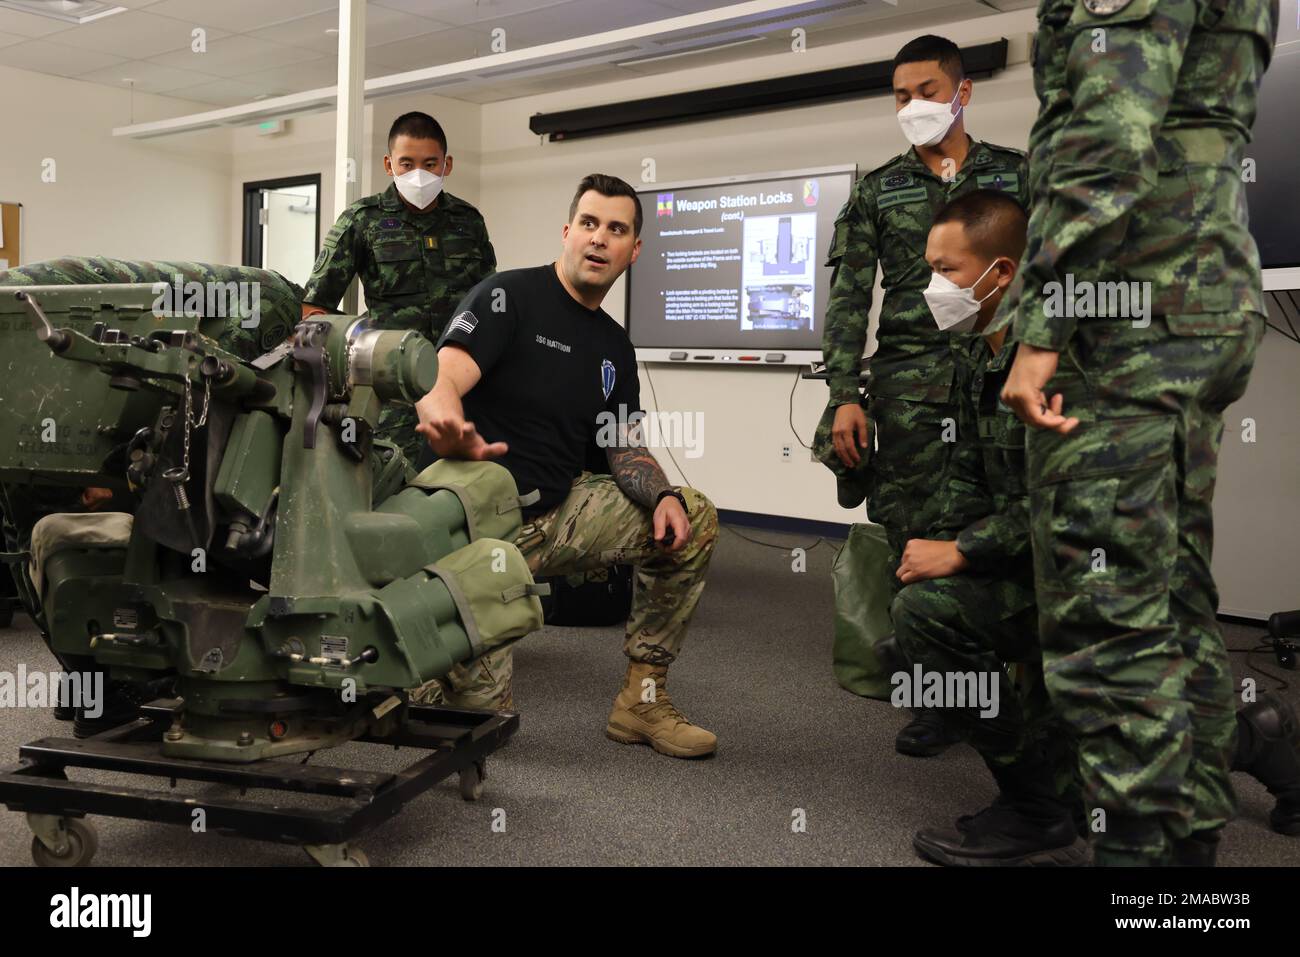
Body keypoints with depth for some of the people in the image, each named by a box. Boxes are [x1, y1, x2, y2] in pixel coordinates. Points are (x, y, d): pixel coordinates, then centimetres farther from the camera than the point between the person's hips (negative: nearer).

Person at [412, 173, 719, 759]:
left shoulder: (614, 347, 12)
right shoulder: (507, 296, -9)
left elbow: (626, 450, 11)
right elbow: (439, 386, -23)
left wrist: (662, 496, -11)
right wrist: (450, 427, -48)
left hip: (559, 512, 7)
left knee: (694, 523, -8)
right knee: (481, 714, -12)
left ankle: (641, 701, 0)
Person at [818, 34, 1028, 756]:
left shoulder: (1018, 175, 14)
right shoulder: (877, 191, 13)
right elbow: (848, 298, 7)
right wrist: (844, 396, -4)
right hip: (907, 383, 1)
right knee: (914, 541, -3)